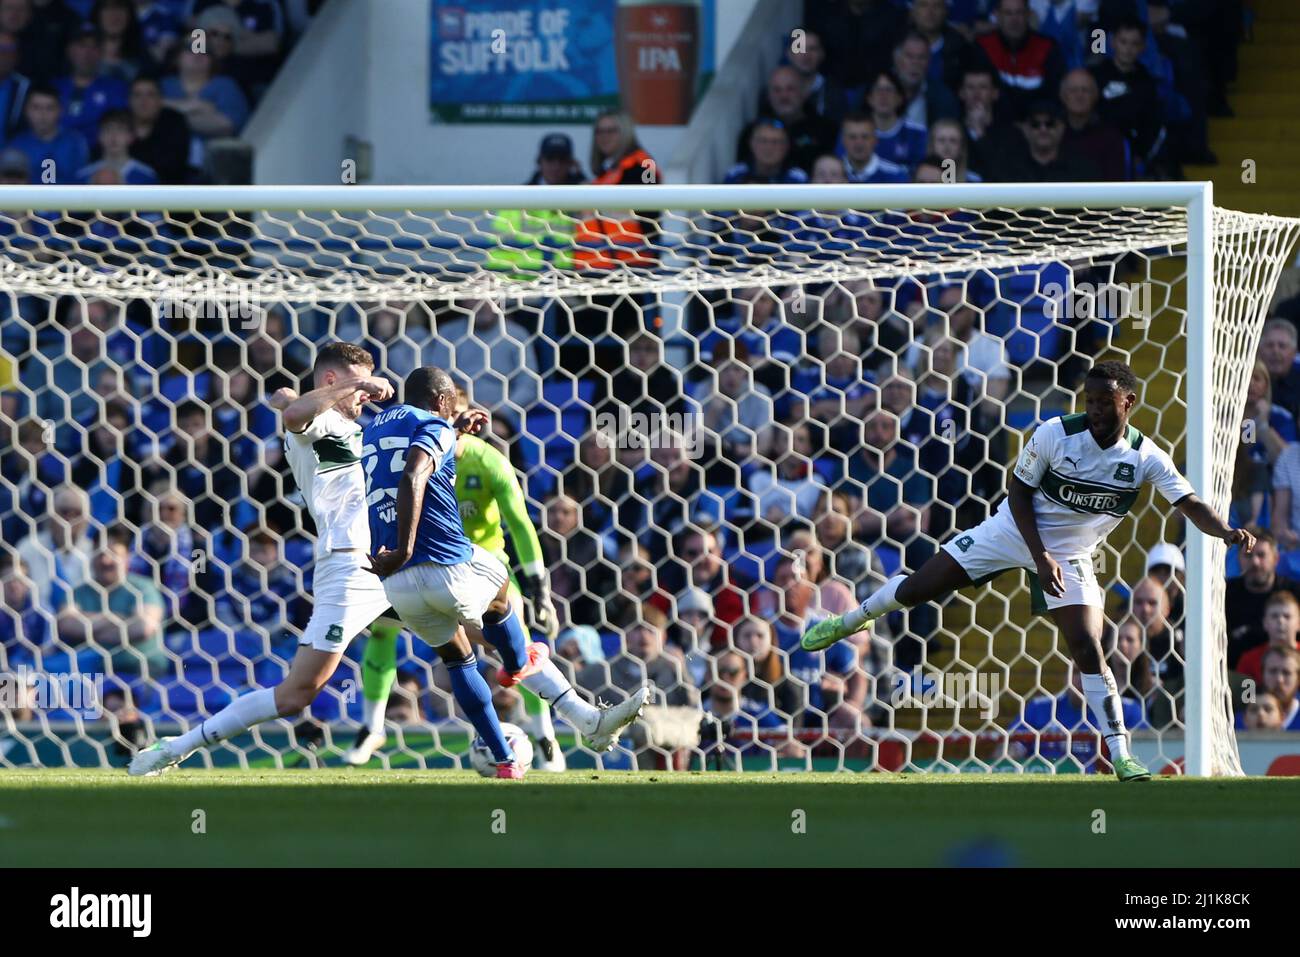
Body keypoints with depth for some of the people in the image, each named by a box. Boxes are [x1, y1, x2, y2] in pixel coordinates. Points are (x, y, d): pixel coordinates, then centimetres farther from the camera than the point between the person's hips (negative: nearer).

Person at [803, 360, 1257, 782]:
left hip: (1070, 556, 0)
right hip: (1015, 532, 0)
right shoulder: (1055, 434, -19)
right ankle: (854, 619, 34)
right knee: (912, 590, 2)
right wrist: (1040, 556, -17)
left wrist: (1227, 532, -44)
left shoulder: (1146, 458, -17)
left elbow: (1191, 505, -24)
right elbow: (1018, 490, -9)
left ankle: (1121, 756, -8)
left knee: (1088, 650, -15)